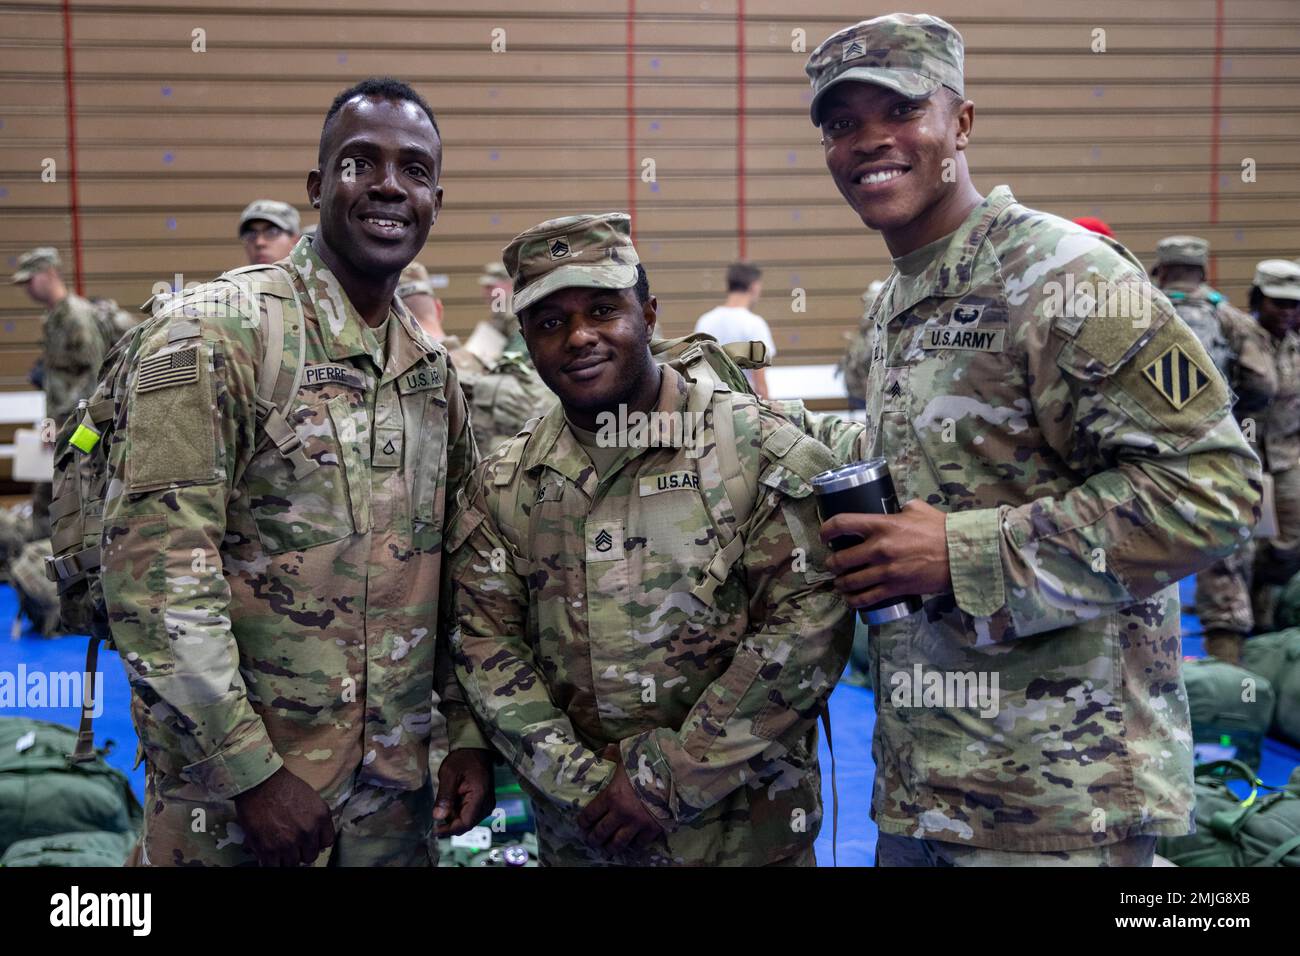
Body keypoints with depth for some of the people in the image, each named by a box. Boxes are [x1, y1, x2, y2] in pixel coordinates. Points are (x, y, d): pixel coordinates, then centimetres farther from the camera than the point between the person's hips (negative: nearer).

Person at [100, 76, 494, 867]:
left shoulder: (434, 370, 7)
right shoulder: (217, 333, -13)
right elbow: (153, 571, -18)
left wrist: (470, 735, 6)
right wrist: (251, 771, -19)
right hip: (234, 788, -6)